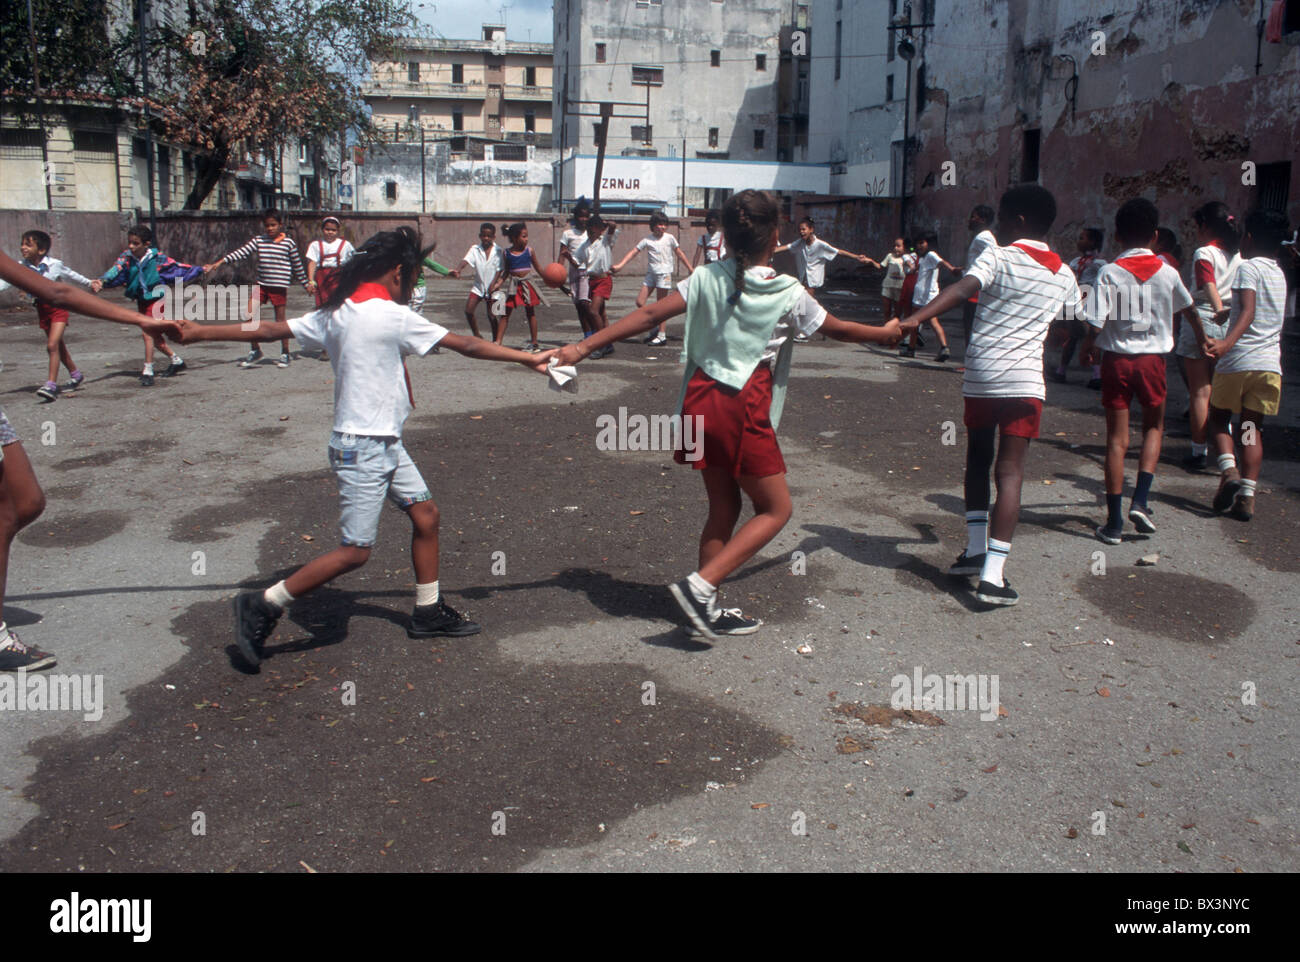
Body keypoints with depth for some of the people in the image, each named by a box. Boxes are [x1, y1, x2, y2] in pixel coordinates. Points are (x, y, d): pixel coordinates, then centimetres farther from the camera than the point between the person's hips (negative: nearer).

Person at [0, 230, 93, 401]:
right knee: (59, 346, 15)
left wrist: (89, 283, 22)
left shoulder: (55, 264, -11)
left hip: (58, 307, -4)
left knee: (52, 345, -16)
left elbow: (71, 275, 7)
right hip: (42, 309, 4)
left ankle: (51, 384, -17)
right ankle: (75, 375, 33)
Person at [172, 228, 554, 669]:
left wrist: (200, 332, 12)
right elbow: (468, 345, -13)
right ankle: (262, 607, 7)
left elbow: (269, 329, 5)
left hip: (385, 443, 10)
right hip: (362, 449, -10)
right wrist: (528, 358, -5)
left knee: (426, 515, 14)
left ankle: (428, 612, 26)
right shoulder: (393, 317, -18)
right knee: (354, 551, -3)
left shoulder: (336, 313, 5)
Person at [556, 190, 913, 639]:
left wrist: (584, 347, -3)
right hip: (744, 408, -5)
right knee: (776, 509, 9)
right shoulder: (789, 292, -3)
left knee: (724, 507, 18)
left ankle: (706, 610, 23)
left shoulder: (707, 278, 4)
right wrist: (886, 332, 31)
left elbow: (649, 316, -4)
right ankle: (700, 584, -5)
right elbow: (838, 329, 12)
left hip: (701, 399, 5)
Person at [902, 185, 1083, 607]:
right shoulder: (1063, 275, 14)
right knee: (1010, 472, -3)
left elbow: (960, 290, -19)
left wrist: (914, 319, -29)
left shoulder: (998, 256, 0)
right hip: (1024, 381, 1)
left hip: (980, 375, -1)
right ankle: (993, 573, -11)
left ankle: (976, 549, 24)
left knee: (977, 461, 18)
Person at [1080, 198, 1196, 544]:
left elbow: (1096, 323, -15)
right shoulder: (1167, 273, 1)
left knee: (1117, 438, 5)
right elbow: (1188, 308, 20)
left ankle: (1114, 521, 7)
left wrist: (1088, 348, 6)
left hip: (1116, 359, -1)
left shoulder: (1109, 273, -8)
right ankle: (1140, 502, 5)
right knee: (1154, 428, 21)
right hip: (1152, 358, 1)